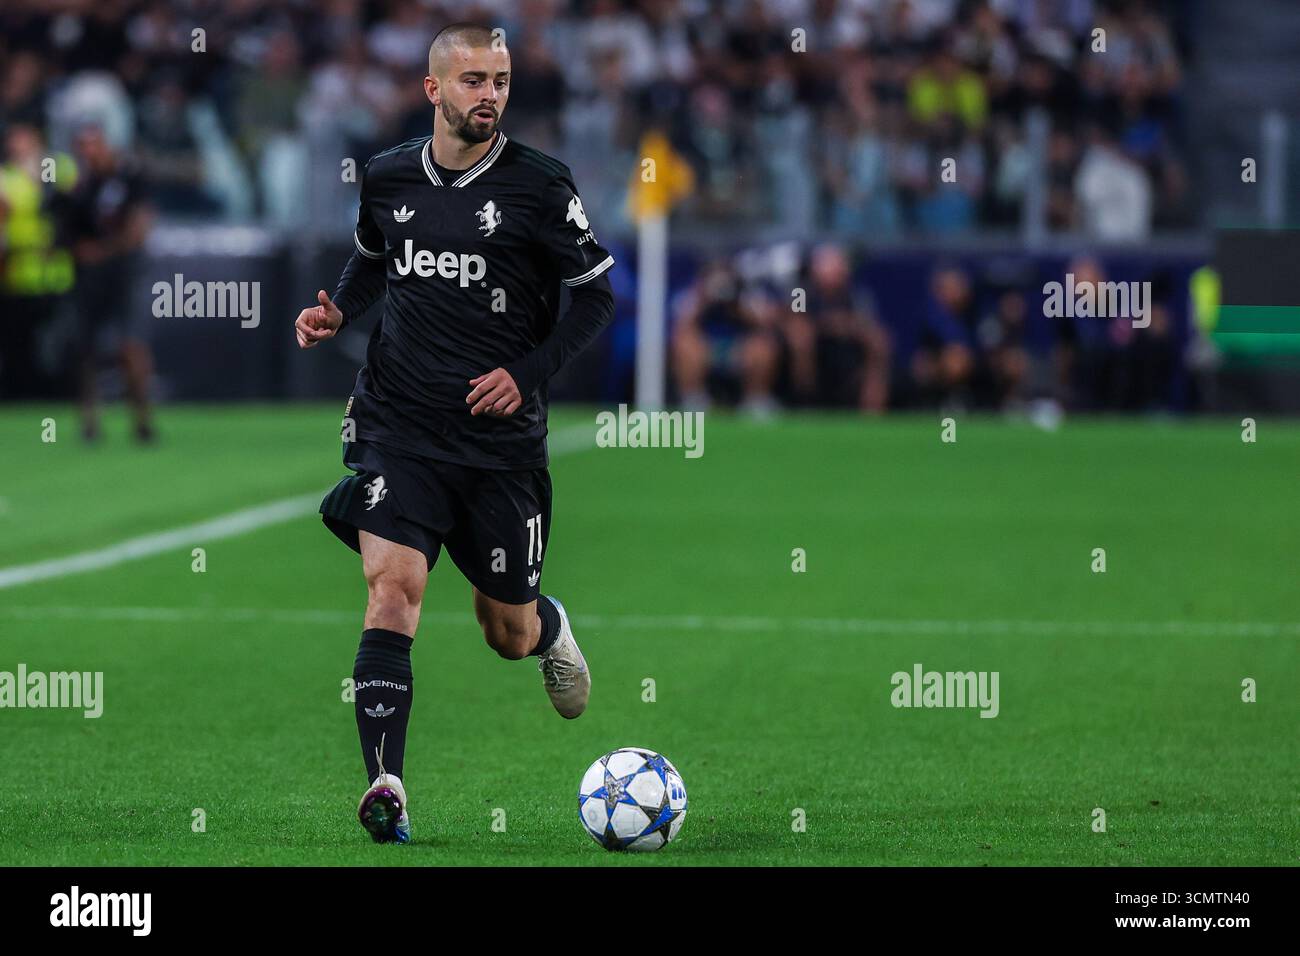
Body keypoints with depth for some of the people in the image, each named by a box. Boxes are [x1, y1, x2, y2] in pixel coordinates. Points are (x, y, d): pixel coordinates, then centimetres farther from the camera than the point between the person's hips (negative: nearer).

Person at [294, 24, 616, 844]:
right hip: (398, 426, 1)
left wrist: (528, 373, -11)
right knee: (393, 585, -20)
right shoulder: (388, 177, 4)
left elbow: (597, 295, 1)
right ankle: (386, 789, -24)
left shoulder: (539, 185, -5)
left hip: (501, 435, -1)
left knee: (510, 634, 11)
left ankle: (549, 627, 50)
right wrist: (337, 312, 4)